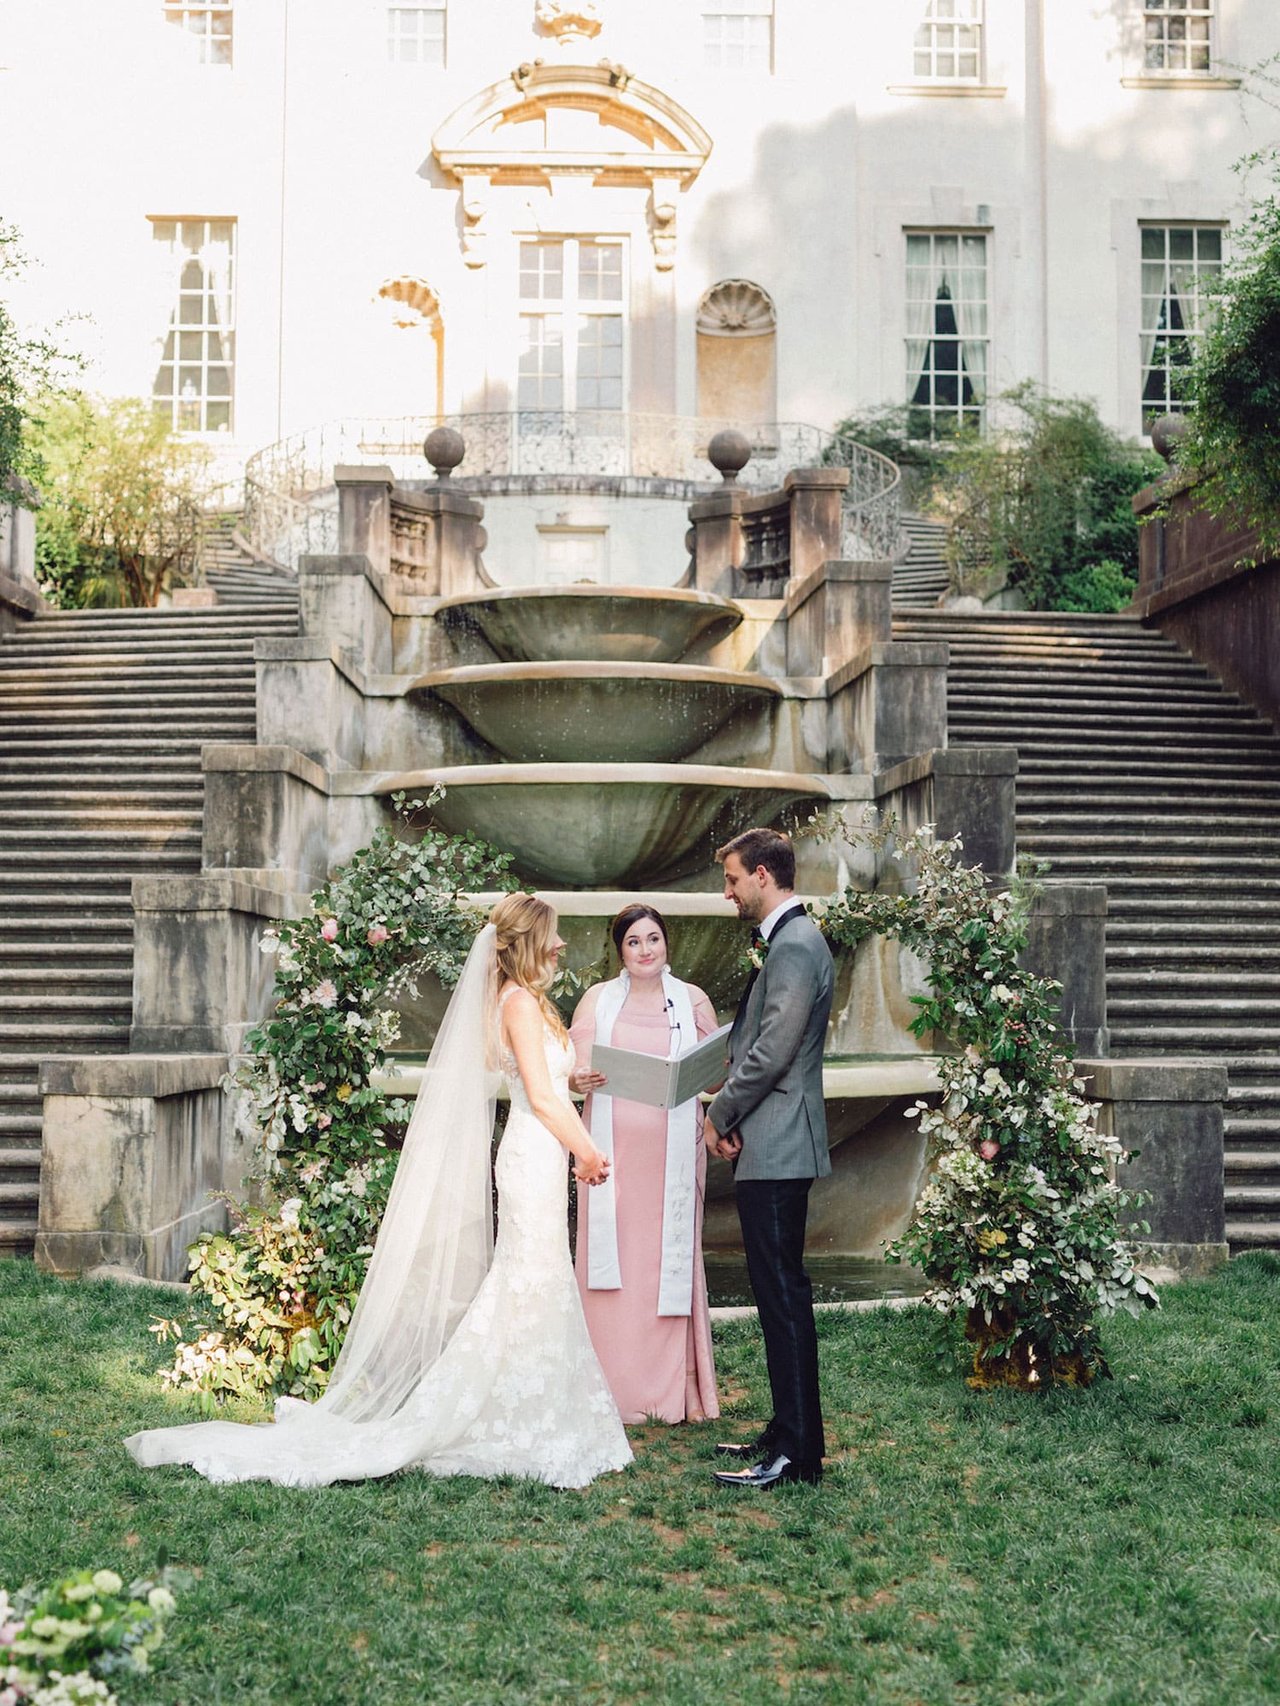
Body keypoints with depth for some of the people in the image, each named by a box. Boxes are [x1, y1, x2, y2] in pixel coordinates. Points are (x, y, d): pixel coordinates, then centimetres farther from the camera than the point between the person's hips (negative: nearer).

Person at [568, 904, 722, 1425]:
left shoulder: (692, 1000, 8)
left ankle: (675, 1388, 10)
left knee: (671, 1256, 1)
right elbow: (574, 1071, 5)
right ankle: (613, 1387, 8)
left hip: (673, 1149, 0)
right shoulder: (597, 1000, 8)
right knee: (612, 1257, -1)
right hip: (613, 1146, 0)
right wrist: (582, 1079, -17)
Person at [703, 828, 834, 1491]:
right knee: (778, 1292, 15)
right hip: (768, 1145, 11)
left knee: (782, 1294, -5)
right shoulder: (787, 940, 17)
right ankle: (788, 1432, 24)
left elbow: (772, 1051, -21)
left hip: (776, 1145, -11)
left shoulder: (794, 945, -16)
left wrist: (719, 1115, -9)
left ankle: (797, 1452, 2)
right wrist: (730, 1111, 9)